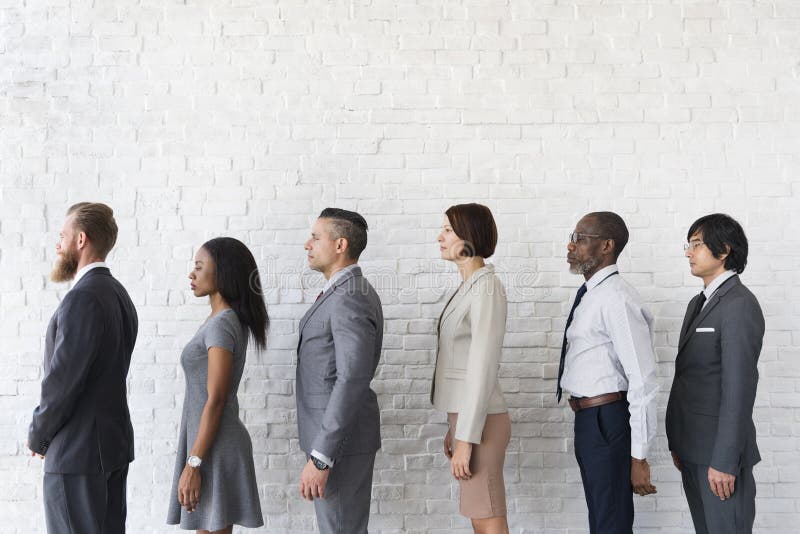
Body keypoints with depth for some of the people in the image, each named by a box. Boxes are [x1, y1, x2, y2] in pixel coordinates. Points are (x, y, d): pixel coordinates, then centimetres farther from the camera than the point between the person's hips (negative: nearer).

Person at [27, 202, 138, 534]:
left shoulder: (82, 298, -19)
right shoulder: (118, 294, 11)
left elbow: (62, 382, -20)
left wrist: (37, 437, -5)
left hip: (78, 451, -9)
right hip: (114, 443, 9)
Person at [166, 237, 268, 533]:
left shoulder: (221, 324, -17)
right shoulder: (224, 320, 11)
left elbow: (216, 400, -20)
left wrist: (192, 464, -19)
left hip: (214, 447, -9)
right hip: (213, 442, 9)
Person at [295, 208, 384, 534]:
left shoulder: (350, 299, -20)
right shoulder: (352, 292, 13)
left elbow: (353, 381, -27)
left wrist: (319, 458, -26)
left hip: (339, 440, -10)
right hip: (341, 433, 10)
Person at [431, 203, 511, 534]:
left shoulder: (486, 287, -15)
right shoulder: (469, 286, 13)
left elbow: (483, 368, -19)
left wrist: (466, 439, -19)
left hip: (480, 420, -9)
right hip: (464, 415, 9)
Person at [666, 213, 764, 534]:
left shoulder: (740, 305, -13)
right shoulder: (699, 304, 15)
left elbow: (739, 388, -19)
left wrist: (724, 461, -20)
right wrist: (677, 444, 13)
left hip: (720, 449, -8)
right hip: (692, 448, 8)